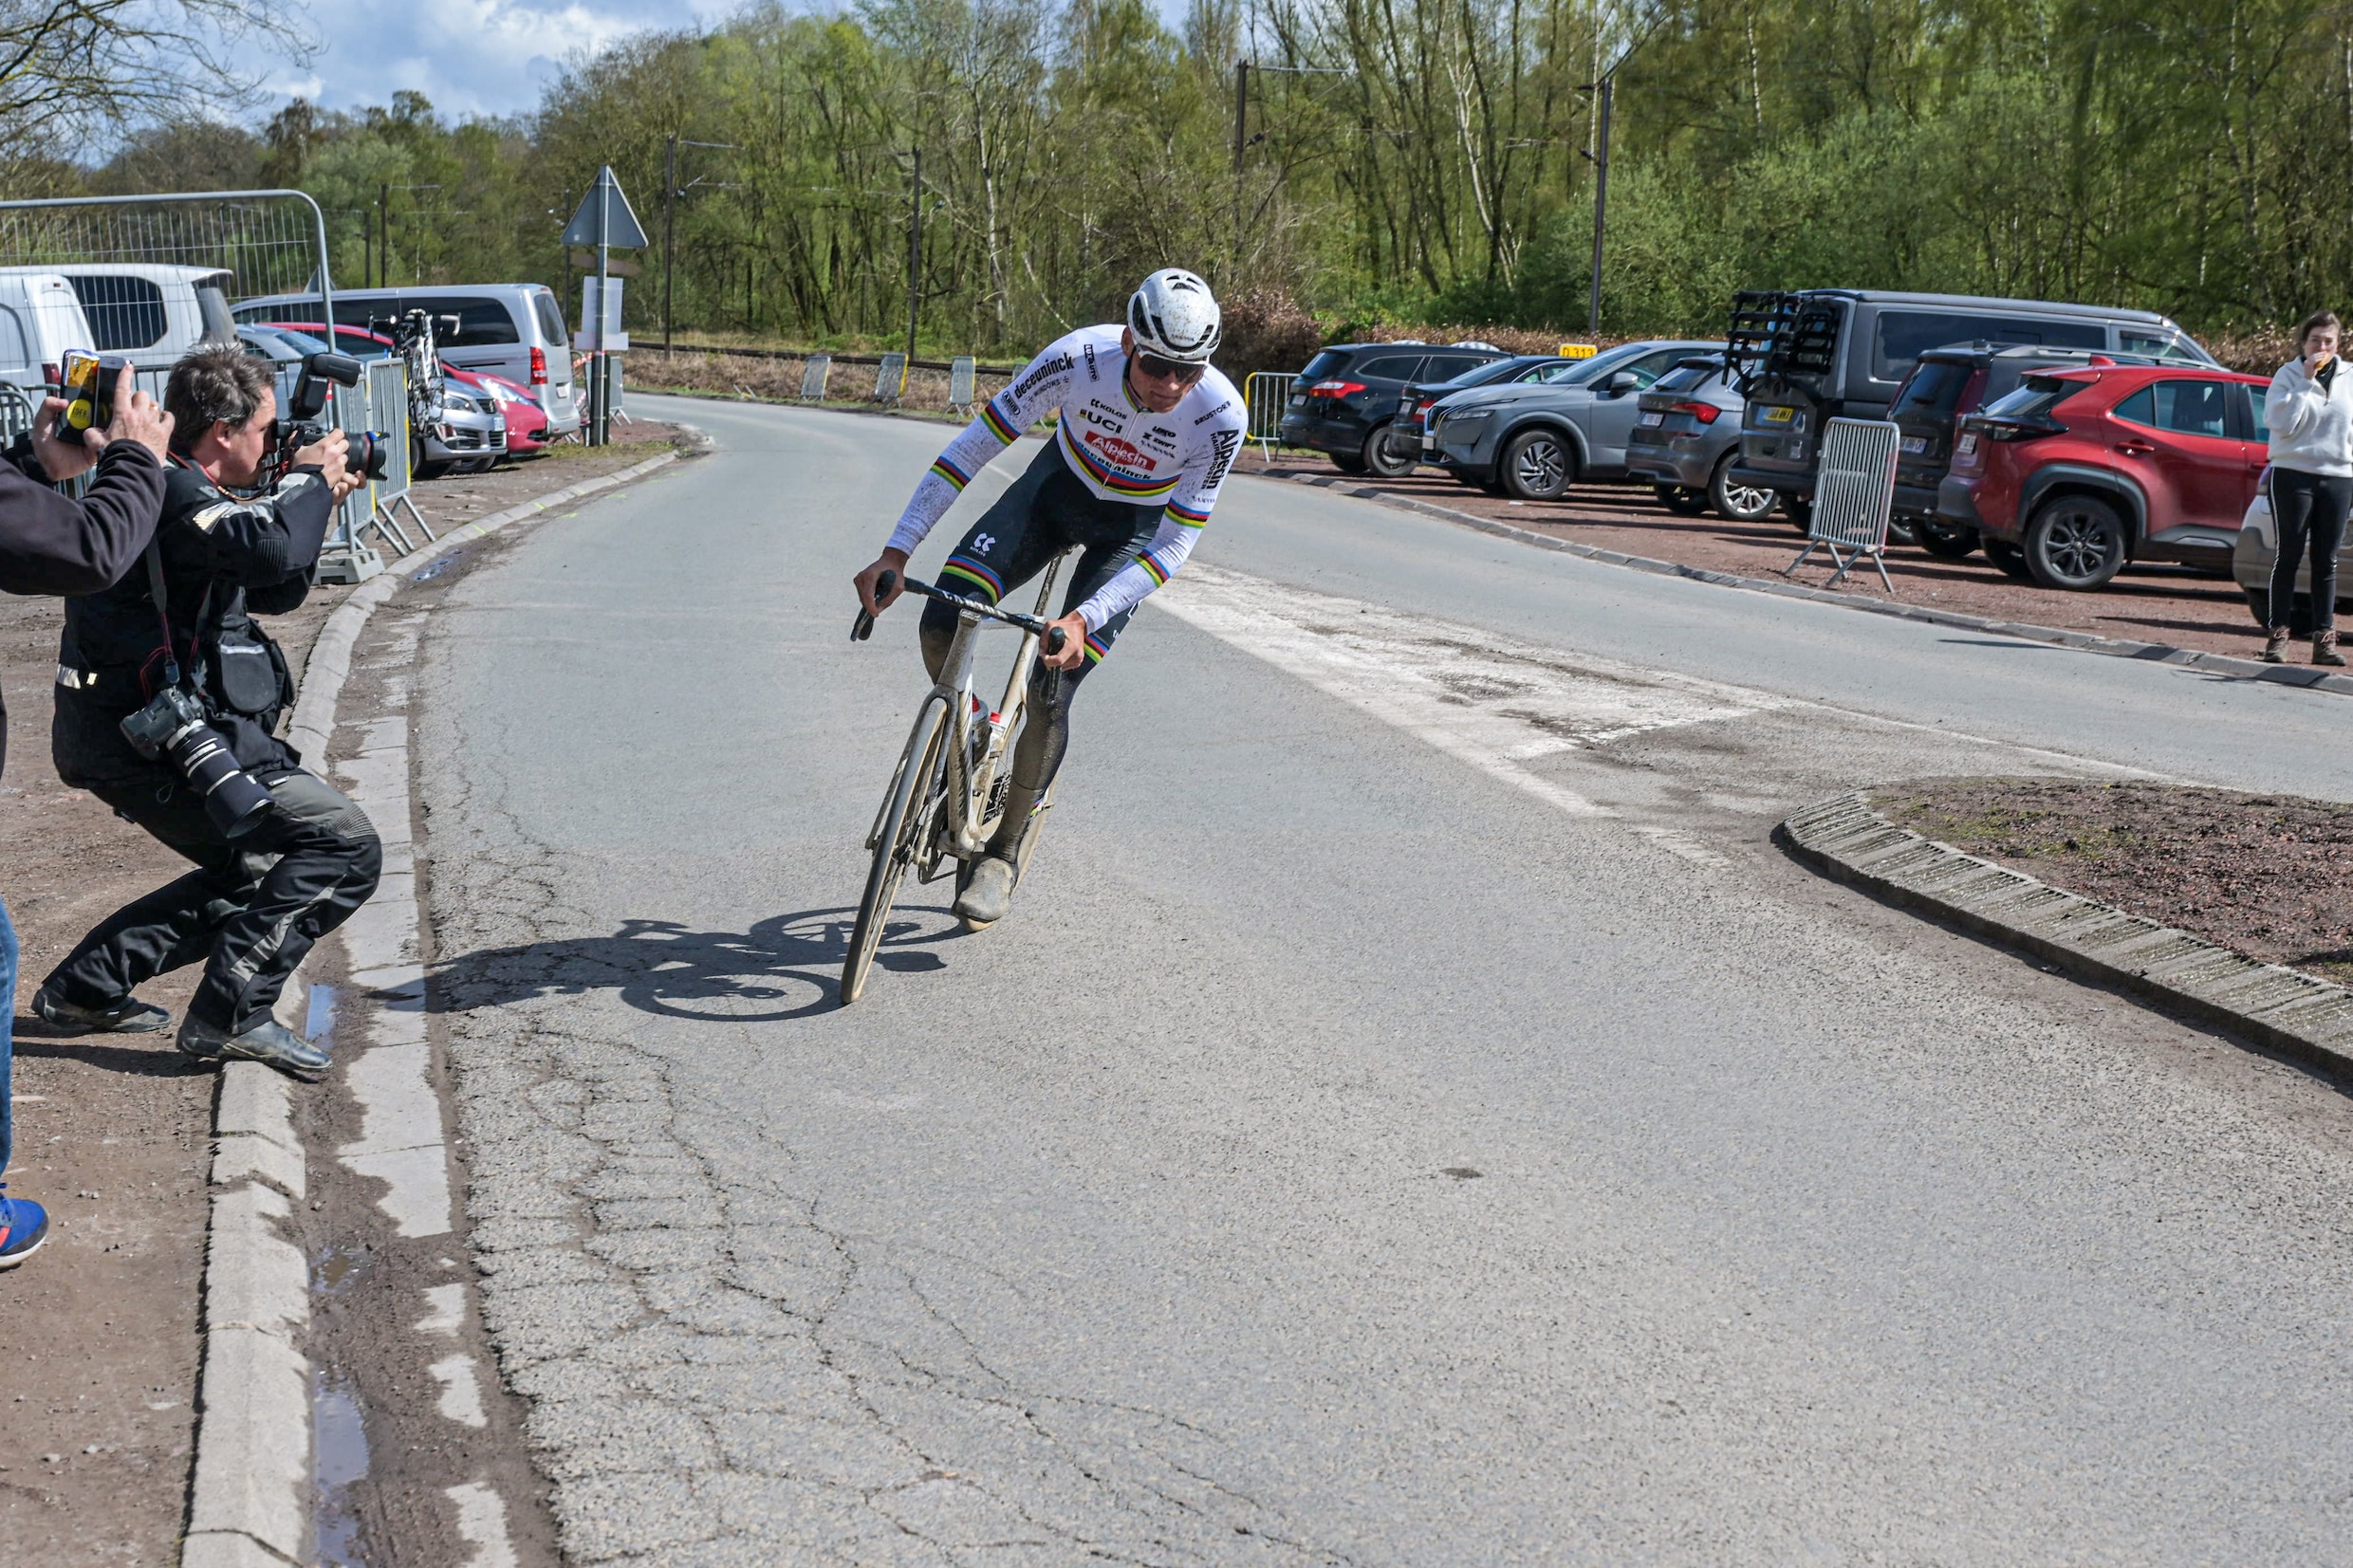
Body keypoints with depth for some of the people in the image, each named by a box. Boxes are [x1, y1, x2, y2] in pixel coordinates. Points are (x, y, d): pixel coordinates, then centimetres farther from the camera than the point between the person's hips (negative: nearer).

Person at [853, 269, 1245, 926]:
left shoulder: (1219, 415, -33)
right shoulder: (1079, 357, -32)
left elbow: (1177, 541, -26)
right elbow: (973, 446, -25)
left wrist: (1084, 617, -38)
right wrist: (896, 552, -30)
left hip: (1136, 524, -2)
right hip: (1061, 484, 2)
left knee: (1048, 692, -13)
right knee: (942, 625, -19)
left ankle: (1004, 853, 8)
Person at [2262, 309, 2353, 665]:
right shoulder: (2288, 375, 0)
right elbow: (2281, 422, -15)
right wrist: (2306, 382, -16)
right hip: (2293, 475, -3)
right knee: (2288, 556, -2)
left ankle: (2324, 637, 7)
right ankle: (2277, 634, 1)